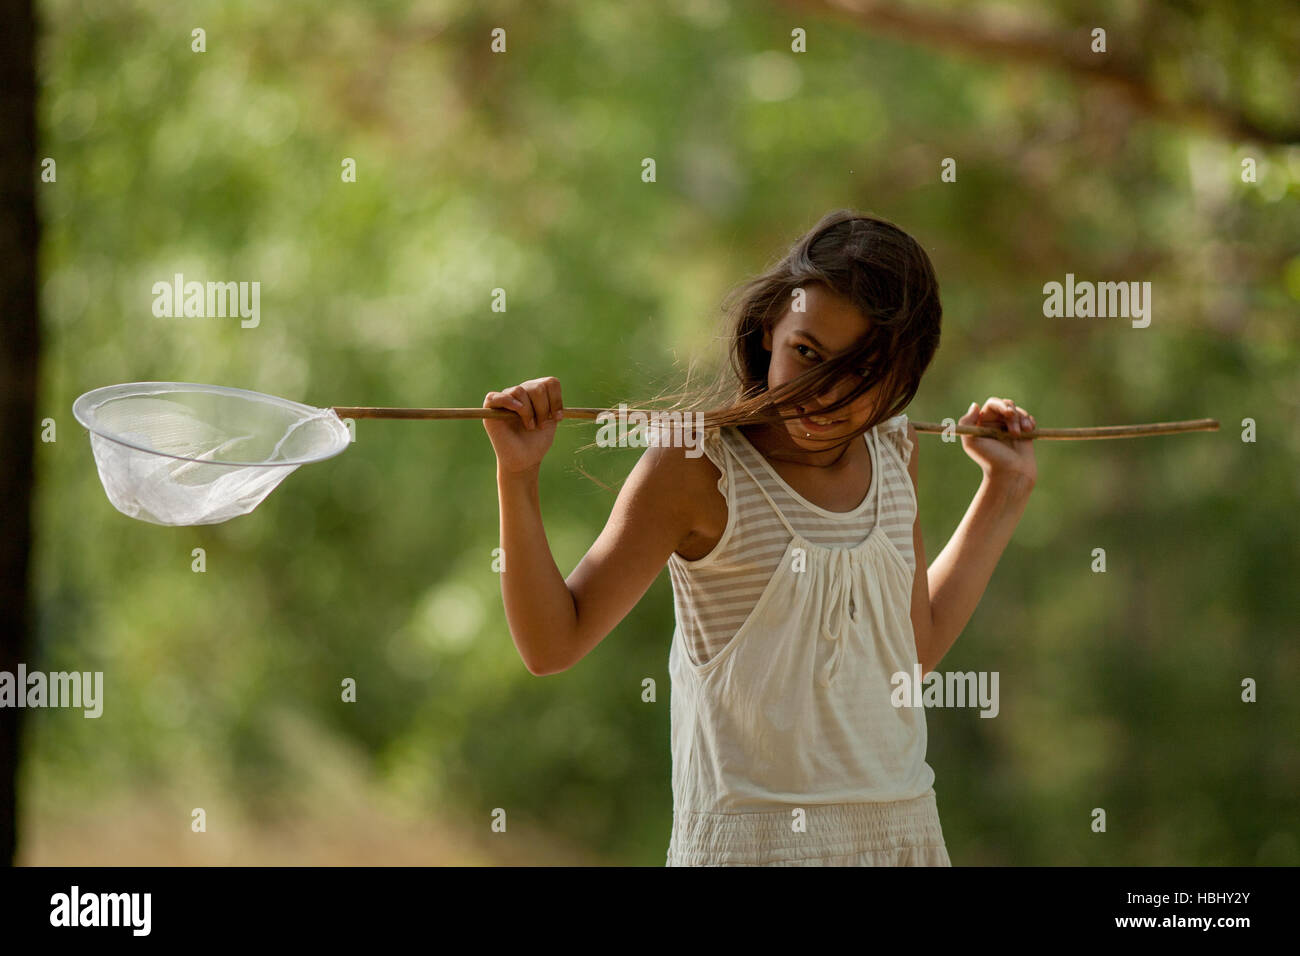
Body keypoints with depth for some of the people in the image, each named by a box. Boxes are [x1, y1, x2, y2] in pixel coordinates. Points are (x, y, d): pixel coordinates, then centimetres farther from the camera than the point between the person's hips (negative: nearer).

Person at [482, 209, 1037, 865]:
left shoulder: (894, 450, 7)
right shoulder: (699, 466, -10)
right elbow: (552, 645, -9)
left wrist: (1006, 488, 21)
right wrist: (517, 479, -20)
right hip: (751, 836, -5)